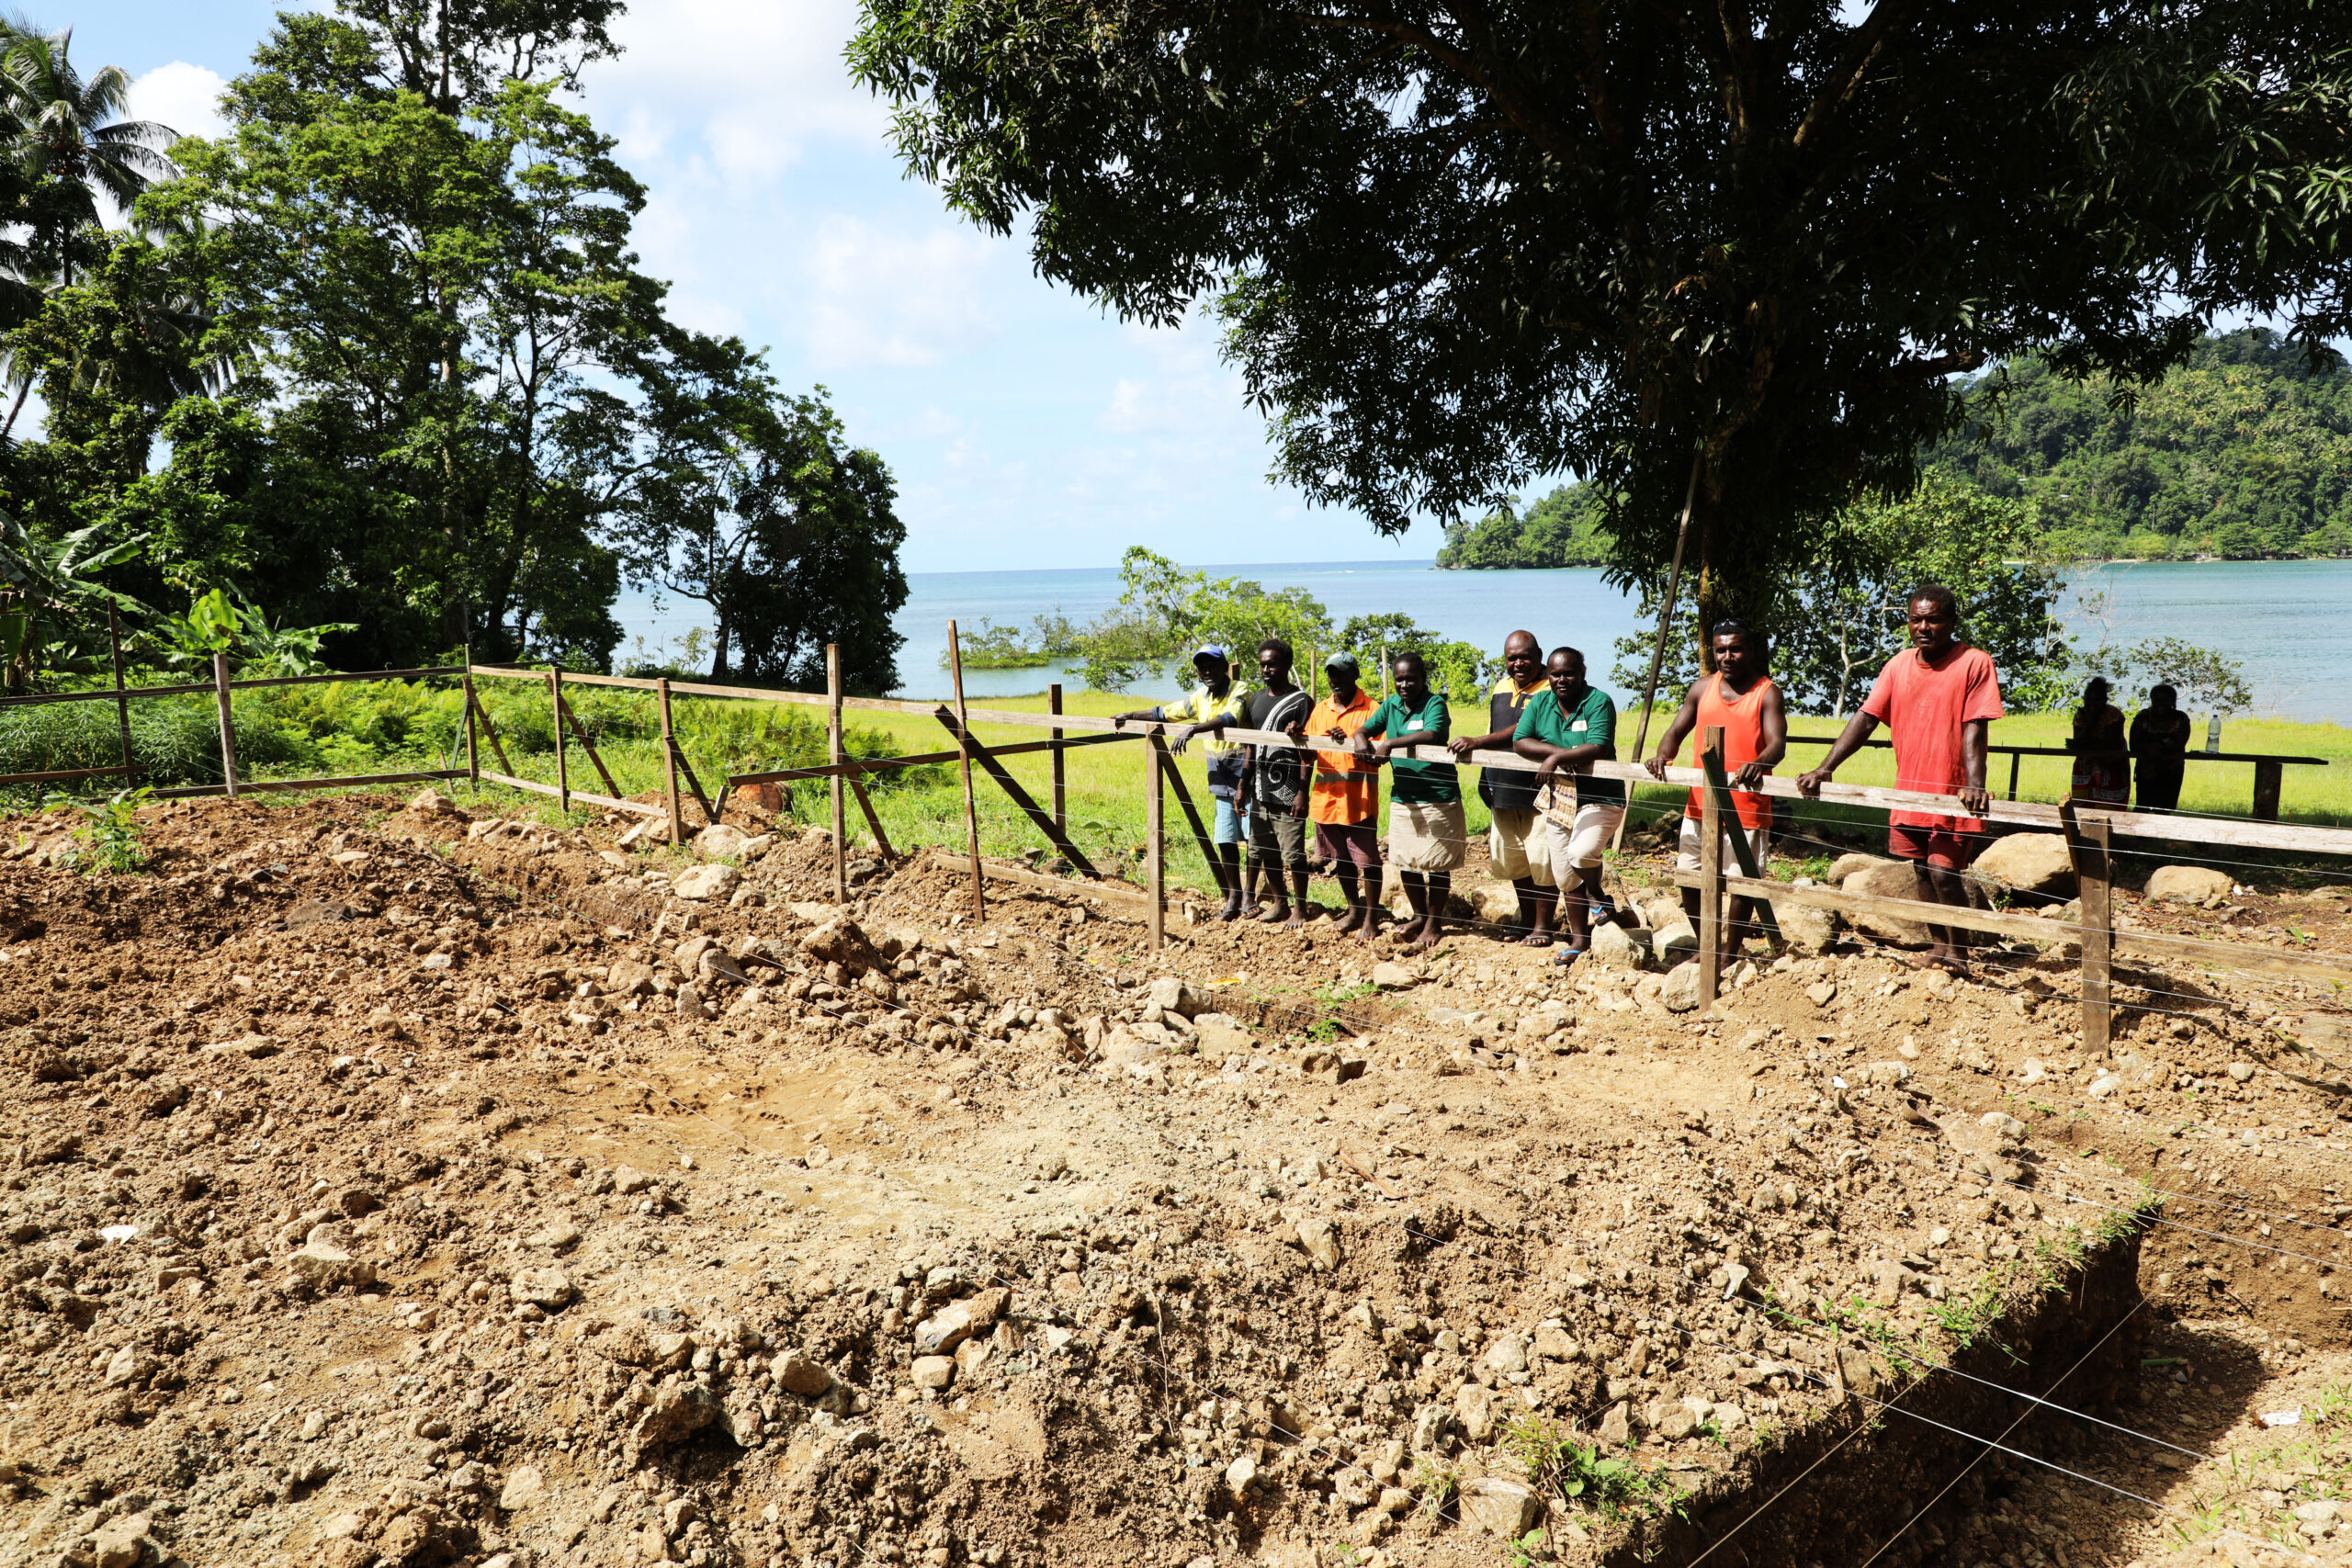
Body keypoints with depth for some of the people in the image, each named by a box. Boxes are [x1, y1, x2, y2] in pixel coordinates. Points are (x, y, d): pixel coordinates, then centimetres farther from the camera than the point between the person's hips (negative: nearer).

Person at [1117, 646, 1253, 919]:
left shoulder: (1239, 691, -13)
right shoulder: (1199, 697, 8)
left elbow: (1229, 719, -34)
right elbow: (1164, 713, 21)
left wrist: (1192, 729, -44)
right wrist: (1130, 715, 17)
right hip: (1222, 779, 7)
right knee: (1225, 840, 7)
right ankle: (1233, 898, 19)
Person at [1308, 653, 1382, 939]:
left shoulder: (1371, 709, -5)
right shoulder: (1320, 709, 12)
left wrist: (1348, 743, -25)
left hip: (1358, 800, -6)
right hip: (1326, 798, 6)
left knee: (1367, 861, -1)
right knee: (1341, 860, 16)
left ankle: (1370, 917, 10)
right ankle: (1354, 909, 31)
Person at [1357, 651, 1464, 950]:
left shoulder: (1434, 703, -10)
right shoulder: (1390, 705, 9)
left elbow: (1432, 735, -27)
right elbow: (1365, 729, 5)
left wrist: (1390, 743, -31)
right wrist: (1361, 741, -18)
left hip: (1438, 798, -6)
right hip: (1402, 798, 6)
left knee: (1436, 864, 3)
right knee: (1404, 861, 14)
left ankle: (1434, 923, 17)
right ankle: (1419, 915, 33)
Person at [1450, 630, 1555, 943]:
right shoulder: (1501, 687, 12)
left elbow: (1523, 731, -25)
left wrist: (1476, 742, -31)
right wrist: (1485, 777, 17)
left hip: (1539, 791, -7)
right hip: (1503, 791, 7)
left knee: (1541, 859, -2)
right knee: (1511, 858, 15)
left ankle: (1543, 924, 12)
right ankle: (1526, 918, 30)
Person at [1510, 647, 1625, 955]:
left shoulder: (1598, 701, -13)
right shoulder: (1540, 703, 3)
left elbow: (1598, 749, -25)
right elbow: (1519, 741, -7)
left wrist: (1556, 759, -25)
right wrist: (1562, 752, -19)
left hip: (1599, 797, -5)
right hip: (1557, 798, 5)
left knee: (1581, 852, -28)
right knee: (1565, 875, 10)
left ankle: (1596, 896, 5)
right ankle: (1579, 937, 26)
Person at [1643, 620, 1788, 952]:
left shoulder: (1767, 692, -5)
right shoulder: (1702, 688, 8)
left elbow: (1777, 744, -17)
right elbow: (1676, 731, 6)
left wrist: (1759, 764, -40)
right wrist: (1663, 755, -17)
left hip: (1746, 809, -5)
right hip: (1700, 805, 5)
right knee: (1688, 878, 9)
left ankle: (1731, 952, 19)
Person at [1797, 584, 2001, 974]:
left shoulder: (1974, 663, -10)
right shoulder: (1899, 665, 5)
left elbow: (1974, 729, -18)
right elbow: (1865, 720, 2)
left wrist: (1974, 784, -31)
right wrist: (1824, 769, -8)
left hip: (1953, 796, -5)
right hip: (1908, 792, 5)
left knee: (1943, 873, -9)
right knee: (1922, 871, 13)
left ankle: (1959, 953, 10)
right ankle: (1938, 945, 28)